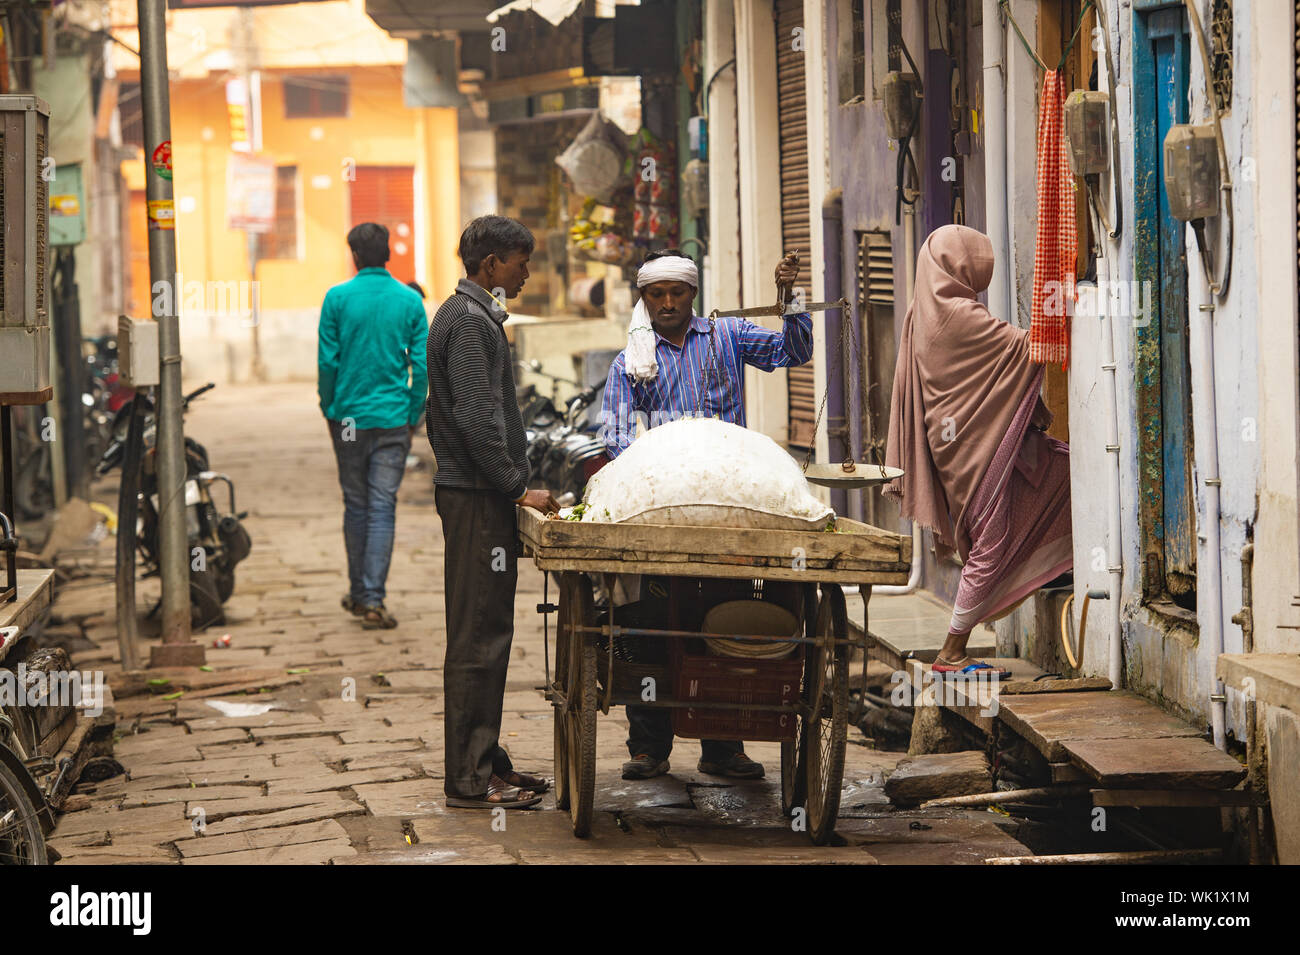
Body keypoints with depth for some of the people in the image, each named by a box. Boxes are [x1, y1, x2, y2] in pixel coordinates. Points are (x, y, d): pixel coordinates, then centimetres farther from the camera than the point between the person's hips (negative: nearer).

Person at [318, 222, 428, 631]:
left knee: (356, 506, 12)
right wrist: (413, 416, 10)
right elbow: (421, 366, 1)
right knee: (382, 508, -1)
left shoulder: (337, 298, -3)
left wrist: (329, 410, 11)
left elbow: (326, 362, -2)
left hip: (349, 416, 0)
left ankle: (359, 594, 22)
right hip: (393, 419, 0)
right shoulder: (410, 301, 1)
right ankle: (372, 600, -8)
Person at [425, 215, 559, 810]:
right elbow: (477, 418, -21)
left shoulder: (471, 316, 19)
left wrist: (513, 484, 19)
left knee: (488, 633, 13)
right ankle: (468, 779, -7)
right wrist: (518, 488, -17)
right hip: (477, 497, -11)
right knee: (478, 637, -9)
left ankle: (485, 761, 18)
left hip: (483, 496, 11)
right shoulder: (468, 321, -13)